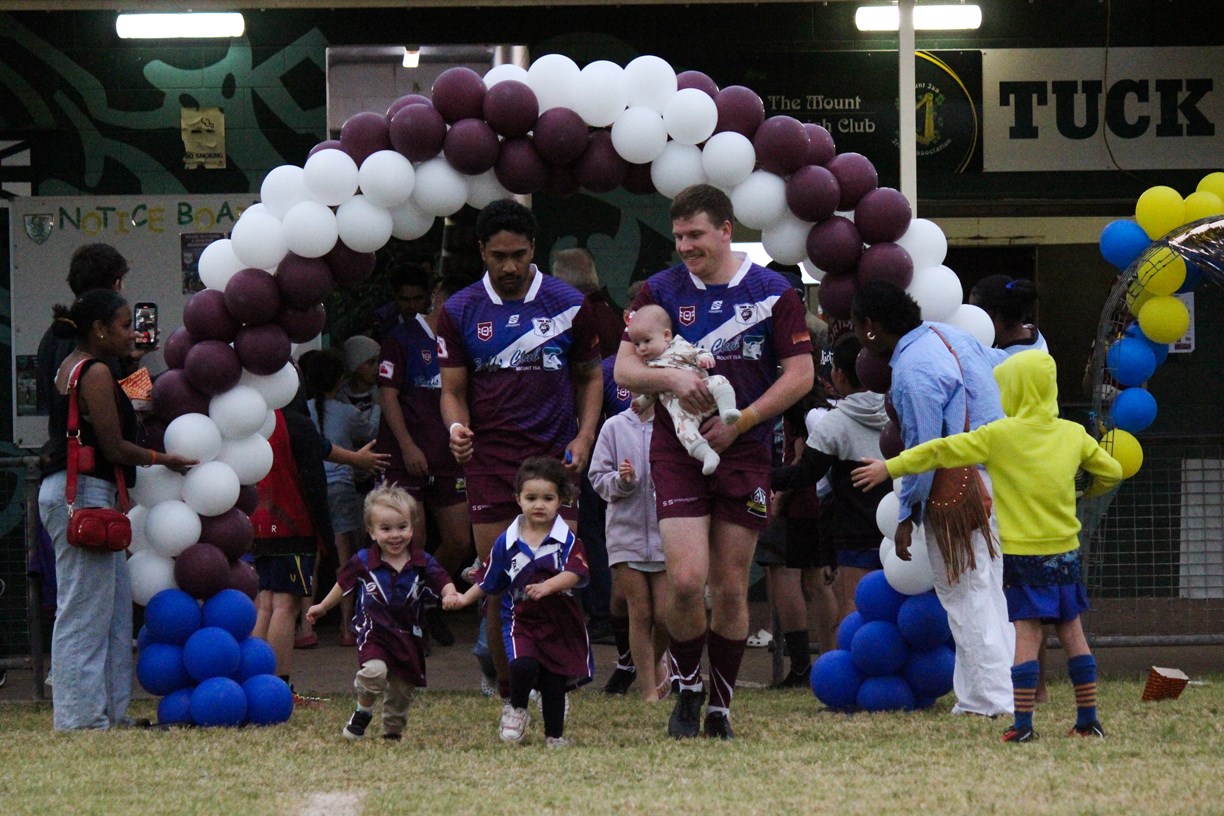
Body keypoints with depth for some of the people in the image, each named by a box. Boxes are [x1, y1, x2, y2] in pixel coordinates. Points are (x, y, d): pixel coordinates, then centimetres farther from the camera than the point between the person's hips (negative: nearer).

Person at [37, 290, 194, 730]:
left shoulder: (69, 369, 18)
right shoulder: (96, 373, -12)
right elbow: (114, 448, -14)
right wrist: (162, 459, -1)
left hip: (67, 489, 10)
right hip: (84, 494, -10)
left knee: (116, 607, 13)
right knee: (86, 611, -7)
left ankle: (110, 710, 15)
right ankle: (82, 715, -6)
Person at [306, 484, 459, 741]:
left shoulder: (422, 563, -5)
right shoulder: (363, 562, -6)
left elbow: (443, 583, -13)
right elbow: (344, 584, 9)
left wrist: (450, 596, -37)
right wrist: (322, 607, 21)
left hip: (409, 637, 3)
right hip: (374, 632, -2)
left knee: (401, 691, 10)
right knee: (374, 671, -28)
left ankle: (392, 731, 33)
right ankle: (362, 712, 0)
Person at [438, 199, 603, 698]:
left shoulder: (568, 305, 6)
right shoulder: (460, 312, 7)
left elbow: (589, 377, 15)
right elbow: (453, 390, 9)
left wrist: (584, 437, 0)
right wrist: (457, 428, -13)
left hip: (555, 456, 0)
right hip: (488, 462, 0)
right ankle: (508, 698, 6)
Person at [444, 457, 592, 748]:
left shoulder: (566, 540, -3)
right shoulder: (507, 543, 3)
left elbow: (574, 573, -20)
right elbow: (489, 583, 16)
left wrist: (548, 586, -36)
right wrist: (463, 598, 8)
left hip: (560, 621, 0)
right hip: (521, 618, 0)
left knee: (555, 682, 6)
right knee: (523, 665, -26)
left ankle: (554, 734, 26)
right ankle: (516, 709, 4)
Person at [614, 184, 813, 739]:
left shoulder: (773, 293, 2)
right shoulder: (660, 291, 5)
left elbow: (800, 375, 0)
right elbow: (624, 369, 4)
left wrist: (740, 422, -9)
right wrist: (671, 377, -16)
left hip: (744, 454, 0)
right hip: (677, 453, 0)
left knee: (731, 589, 3)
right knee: (686, 580, -13)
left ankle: (721, 706, 15)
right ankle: (687, 688, 9)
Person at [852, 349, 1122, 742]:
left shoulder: (999, 436, -7)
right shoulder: (1073, 434, 5)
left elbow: (942, 451, -6)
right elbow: (1111, 471, 14)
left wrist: (890, 468, 0)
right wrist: (1090, 490, 35)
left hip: (1022, 550, -4)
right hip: (1065, 549, 4)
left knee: (1026, 636, -6)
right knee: (1072, 634, 11)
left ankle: (1023, 723, -12)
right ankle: (1088, 720, 12)